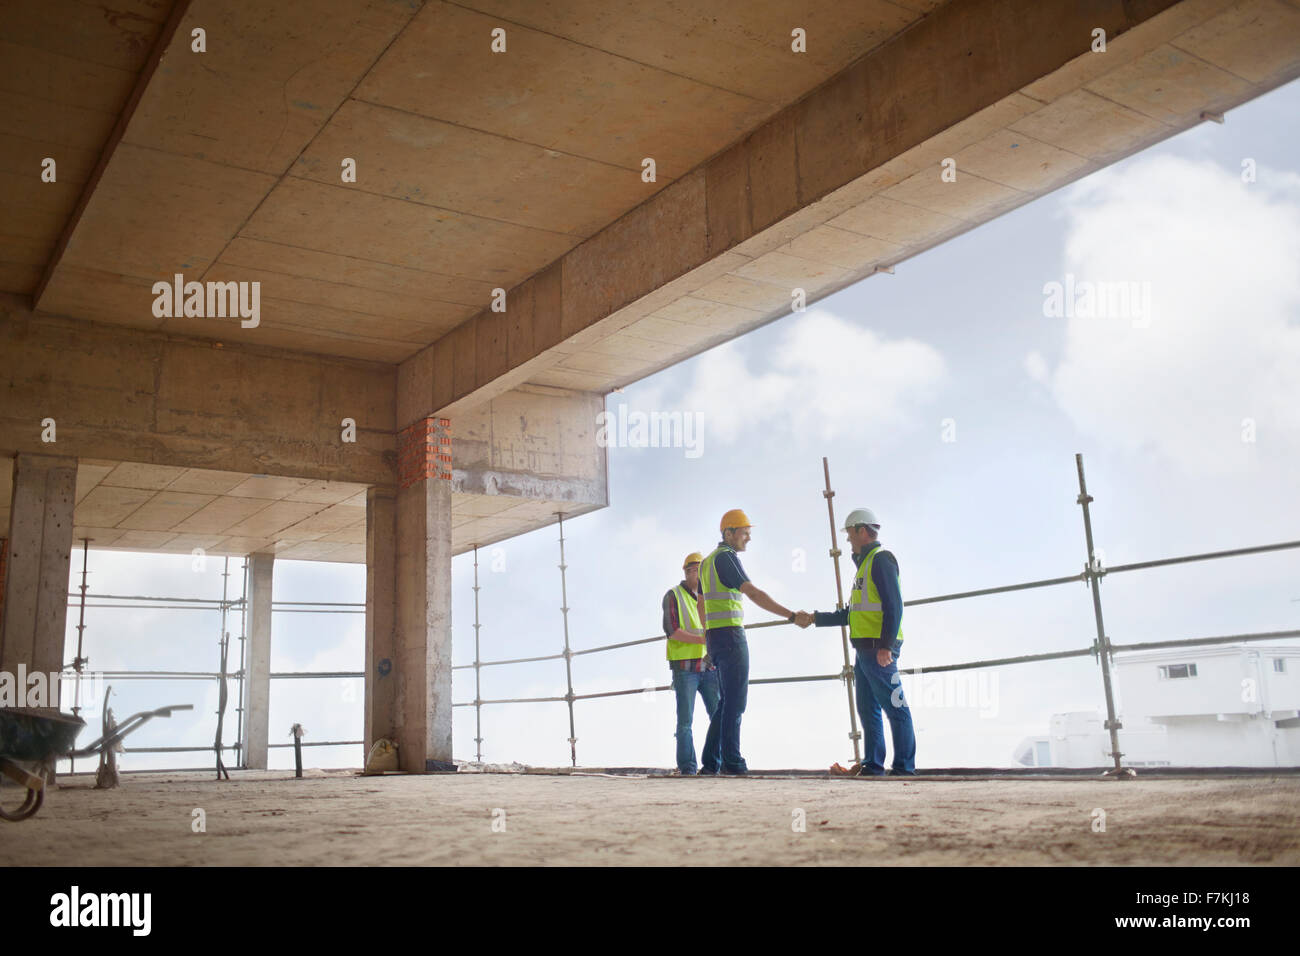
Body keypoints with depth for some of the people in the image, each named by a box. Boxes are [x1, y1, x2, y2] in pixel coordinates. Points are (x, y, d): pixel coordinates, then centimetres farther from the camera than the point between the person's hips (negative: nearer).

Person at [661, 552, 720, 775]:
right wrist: (702, 639, -18)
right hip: (685, 666, -4)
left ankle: (712, 763, 10)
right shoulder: (673, 596, 2)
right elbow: (672, 630, -10)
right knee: (685, 720, -3)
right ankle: (687, 767, 3)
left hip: (709, 666, 5)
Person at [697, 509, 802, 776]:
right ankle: (732, 762, -6)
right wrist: (792, 615, -21)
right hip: (730, 634, -9)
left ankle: (711, 763, 11)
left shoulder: (707, 561, 20)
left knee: (726, 701, 12)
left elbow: (702, 605, 24)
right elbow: (754, 594, -19)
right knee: (735, 701, -7)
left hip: (714, 636, 9)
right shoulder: (726, 557, -10)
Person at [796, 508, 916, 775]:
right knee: (867, 710, 10)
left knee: (895, 708, -7)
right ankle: (873, 765, 14)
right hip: (864, 649, 10)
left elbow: (894, 605, -16)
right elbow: (850, 614, 28)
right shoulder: (864, 564, 24)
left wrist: (886, 645, -23)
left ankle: (904, 767, -5)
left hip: (879, 649, -10)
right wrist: (814, 618, 27)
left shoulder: (881, 559, -6)